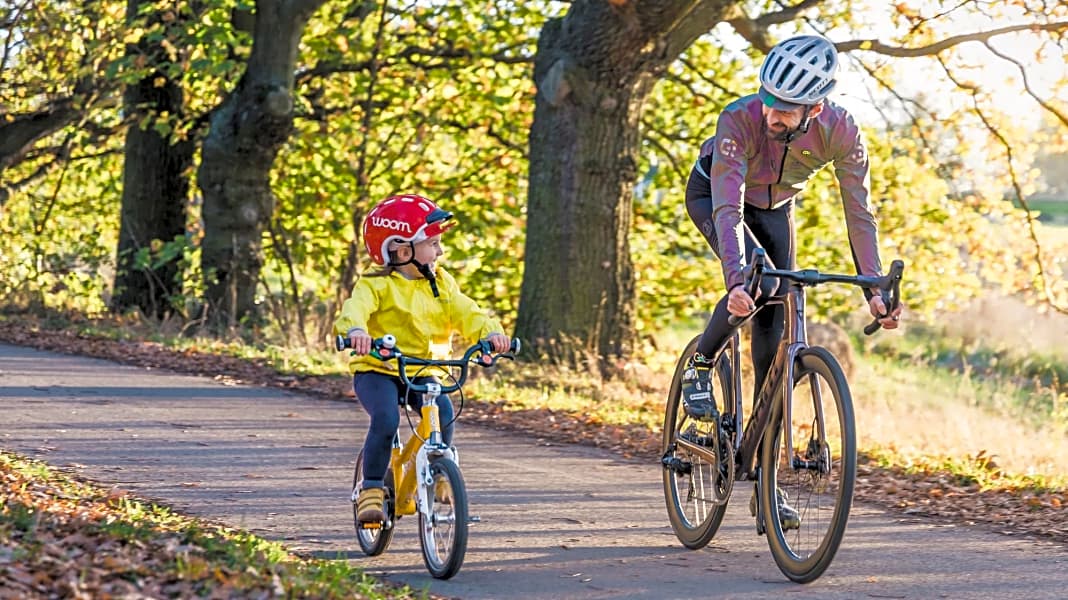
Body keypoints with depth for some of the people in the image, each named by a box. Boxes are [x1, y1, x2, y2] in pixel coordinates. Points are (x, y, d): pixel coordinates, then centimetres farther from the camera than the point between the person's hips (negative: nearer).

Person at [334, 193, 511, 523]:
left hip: (419, 371, 5)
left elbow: (465, 312, -3)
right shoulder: (377, 286, -11)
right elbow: (356, 307, -30)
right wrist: (355, 329, -55)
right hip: (376, 369, -4)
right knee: (386, 419, -30)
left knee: (442, 410, -23)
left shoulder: (441, 284, 7)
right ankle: (371, 488, -15)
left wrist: (490, 332, -25)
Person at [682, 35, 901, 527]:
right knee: (757, 282, -34)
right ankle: (699, 369, -6)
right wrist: (737, 280, -57)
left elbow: (859, 213, -24)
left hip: (774, 208, 3)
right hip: (711, 195, -3)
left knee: (774, 335, -7)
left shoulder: (841, 131, -31)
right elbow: (728, 209, -44)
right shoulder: (741, 118, -39)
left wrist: (874, 290, -32)